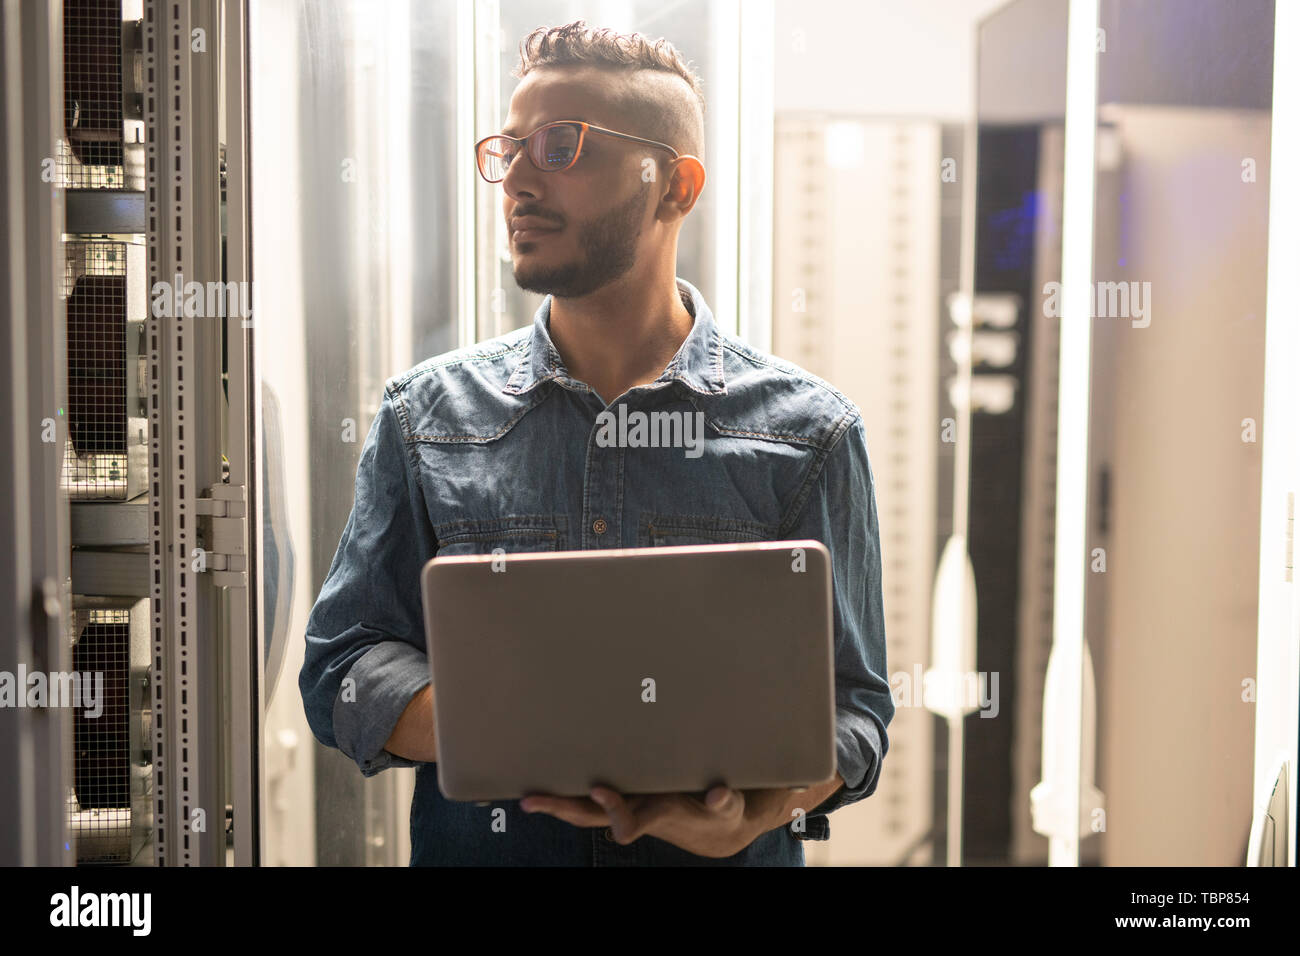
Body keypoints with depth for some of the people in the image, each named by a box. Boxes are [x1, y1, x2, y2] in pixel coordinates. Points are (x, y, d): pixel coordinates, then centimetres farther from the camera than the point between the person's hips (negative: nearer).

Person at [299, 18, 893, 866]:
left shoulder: (807, 431, 3)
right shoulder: (426, 414, 8)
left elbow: (849, 701, 3)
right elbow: (343, 669, 5)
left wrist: (757, 810, -18)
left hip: (720, 855, 0)